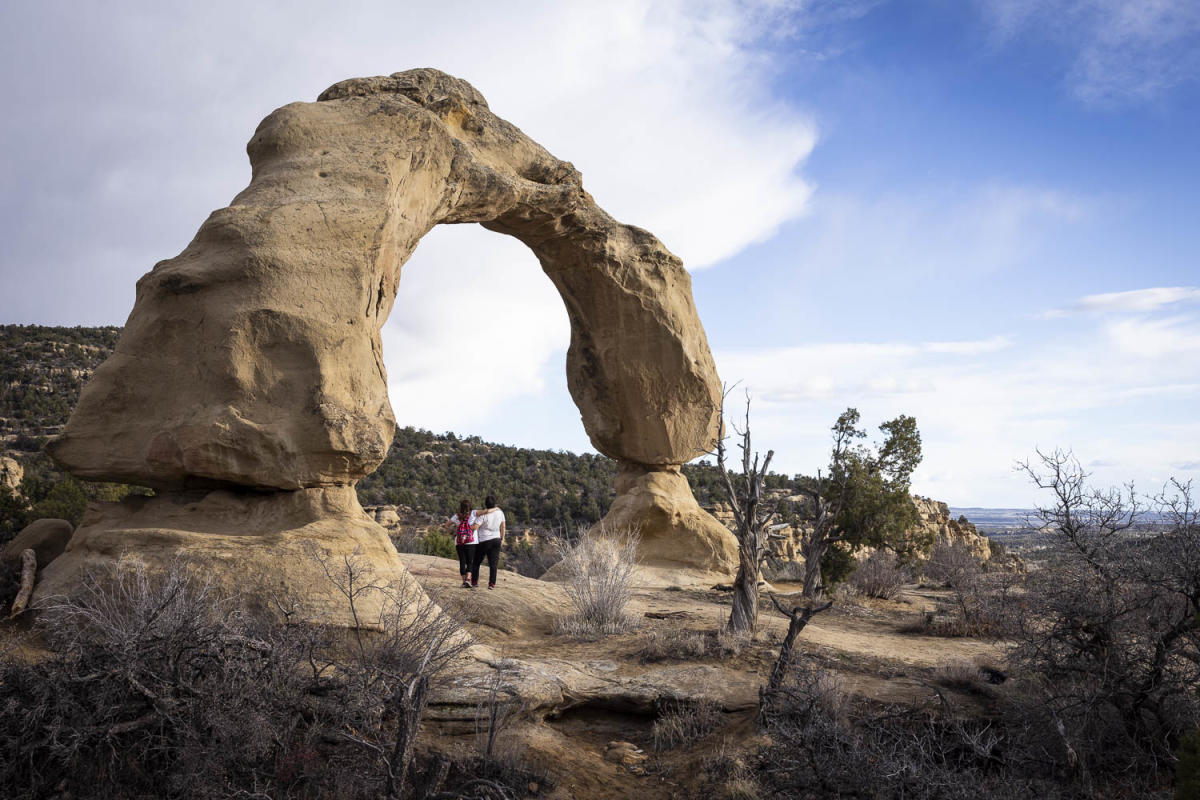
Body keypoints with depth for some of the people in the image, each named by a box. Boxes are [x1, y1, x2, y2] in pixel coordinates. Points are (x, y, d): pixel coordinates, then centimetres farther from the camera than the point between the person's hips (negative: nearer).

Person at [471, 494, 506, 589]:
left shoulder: (482, 514, -17)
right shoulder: (500, 512, 0)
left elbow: (474, 527, -23)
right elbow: (503, 526, 9)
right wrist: (502, 538, 21)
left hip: (483, 541, -4)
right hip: (496, 540, 4)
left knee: (476, 562, 13)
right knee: (493, 563, 3)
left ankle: (474, 581, 16)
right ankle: (492, 583, -6)